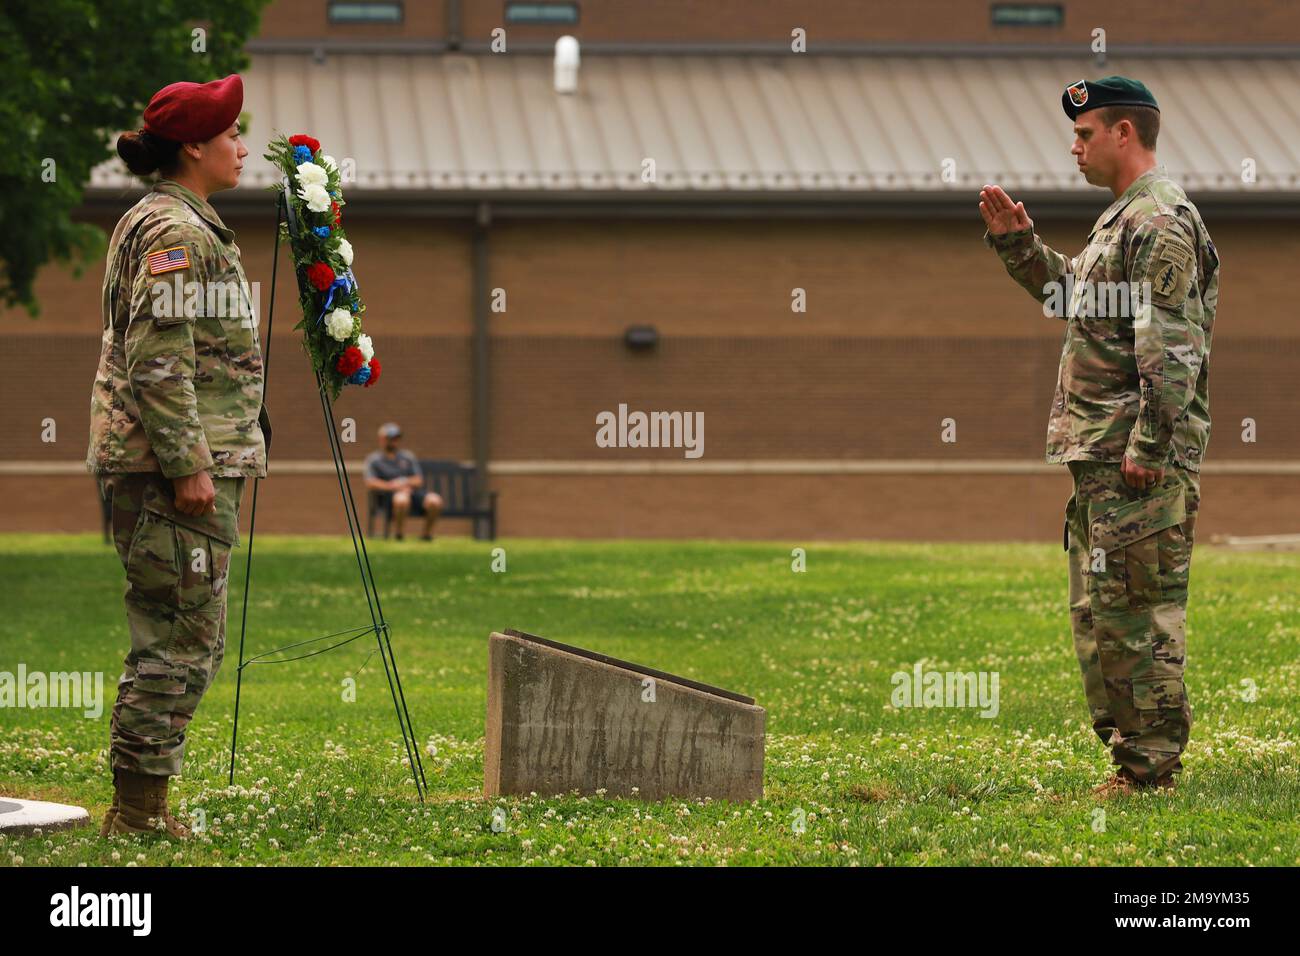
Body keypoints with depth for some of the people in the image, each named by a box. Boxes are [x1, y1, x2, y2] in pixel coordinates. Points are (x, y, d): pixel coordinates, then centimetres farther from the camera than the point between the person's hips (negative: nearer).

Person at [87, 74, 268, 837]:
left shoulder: (174, 225, 19)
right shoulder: (175, 233, -14)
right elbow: (159, 359, -21)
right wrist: (187, 464, -22)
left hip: (184, 463, 11)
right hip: (173, 464, -11)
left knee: (189, 639, 13)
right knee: (182, 637, -8)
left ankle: (146, 806, 17)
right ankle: (137, 812, -5)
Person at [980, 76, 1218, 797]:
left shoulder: (1161, 222, -14)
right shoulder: (1124, 219, 19)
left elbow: (1170, 349, -20)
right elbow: (1074, 297, 33)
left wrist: (1148, 448, -24)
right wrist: (1017, 242, 21)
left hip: (1139, 459, -11)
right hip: (1099, 454, 11)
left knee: (1137, 611, -8)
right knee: (1097, 611, 14)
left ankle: (1151, 770, -4)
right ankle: (1130, 756, 20)